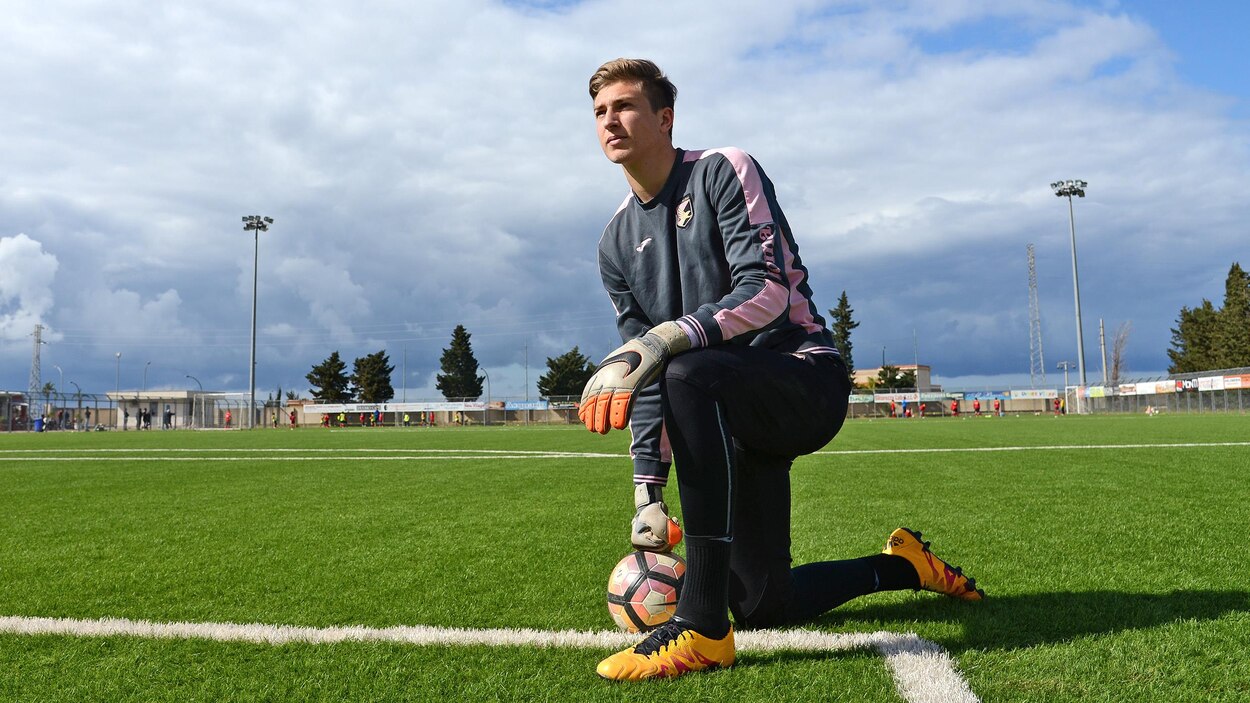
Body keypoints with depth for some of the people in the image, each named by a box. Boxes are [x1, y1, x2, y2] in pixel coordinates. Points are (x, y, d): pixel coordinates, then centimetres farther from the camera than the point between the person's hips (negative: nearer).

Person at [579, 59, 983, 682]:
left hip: (805, 377, -6)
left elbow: (768, 288, -19)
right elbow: (644, 375, 9)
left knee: (691, 375, -39)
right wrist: (647, 492, 1)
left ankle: (702, 629, -34)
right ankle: (902, 565, 31)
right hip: (733, 417, 7)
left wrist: (658, 343, -32)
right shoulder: (617, 242, 12)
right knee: (763, 608, 3)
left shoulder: (723, 172, -4)